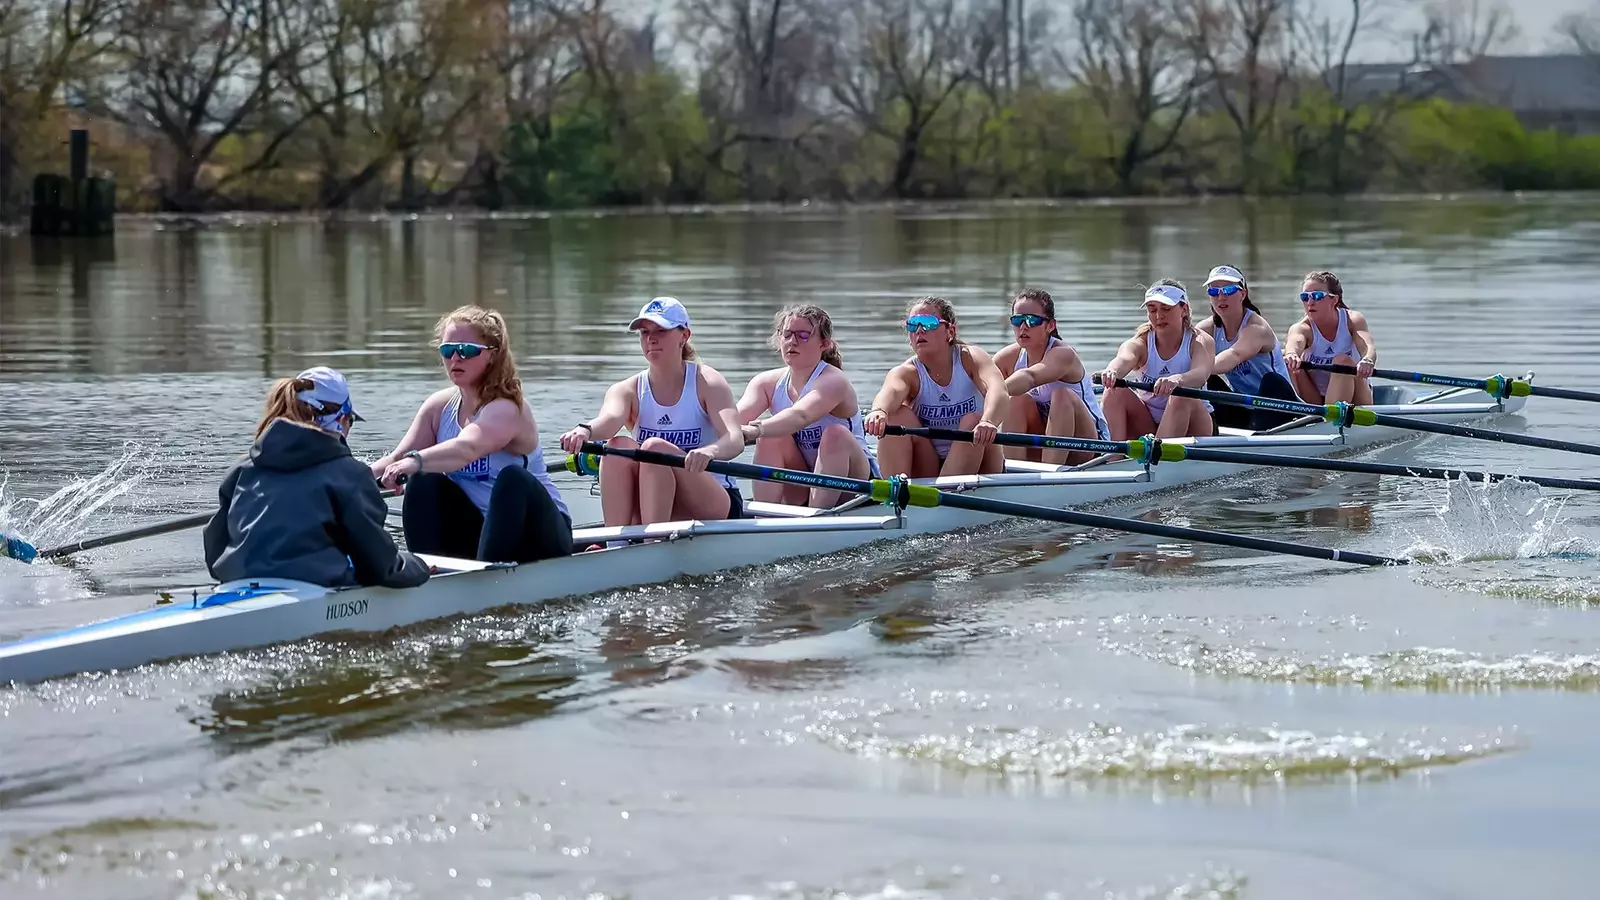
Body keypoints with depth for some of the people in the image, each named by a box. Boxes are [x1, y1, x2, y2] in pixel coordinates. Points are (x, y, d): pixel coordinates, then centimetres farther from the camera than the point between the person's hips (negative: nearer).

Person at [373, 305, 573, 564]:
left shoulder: (507, 409, -21)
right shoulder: (439, 406, 1)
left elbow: (467, 448, -42)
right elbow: (397, 459, -8)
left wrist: (416, 461, -59)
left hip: (539, 535, -6)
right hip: (477, 530, 6)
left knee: (513, 479, -34)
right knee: (425, 484, -16)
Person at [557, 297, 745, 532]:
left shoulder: (707, 383, -6)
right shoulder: (628, 390, 2)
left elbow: (735, 440, -24)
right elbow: (610, 417, -22)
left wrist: (709, 451, -49)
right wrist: (586, 430, -48)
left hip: (716, 504, -3)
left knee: (655, 448, -28)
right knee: (618, 446, -23)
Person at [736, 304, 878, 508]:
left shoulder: (833, 381, -20)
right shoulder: (768, 382, -2)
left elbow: (800, 416, -41)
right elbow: (736, 416, -22)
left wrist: (755, 430, -60)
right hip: (799, 493, 5)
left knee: (835, 433, -32)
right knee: (771, 437, -20)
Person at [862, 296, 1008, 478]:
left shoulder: (970, 359, -9)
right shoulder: (906, 373, -7)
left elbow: (999, 392, -31)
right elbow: (891, 391, -33)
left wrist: (988, 422, -55)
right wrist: (879, 411, -60)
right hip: (925, 471, 1)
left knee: (973, 421, -28)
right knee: (898, 416, -20)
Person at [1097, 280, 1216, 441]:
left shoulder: (1201, 341, -10)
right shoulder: (1141, 343, -7)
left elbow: (1200, 374, -34)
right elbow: (1124, 359, -32)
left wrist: (1177, 380, -58)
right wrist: (1112, 371, -59)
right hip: (1147, 424, 2)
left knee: (1182, 397, -34)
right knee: (1115, 392, -22)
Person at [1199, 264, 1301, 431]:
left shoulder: (1257, 327, -22)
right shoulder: (1210, 329, -2)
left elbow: (1235, 355, -44)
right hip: (1243, 411, 6)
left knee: (1271, 381, -35)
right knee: (1210, 383, -16)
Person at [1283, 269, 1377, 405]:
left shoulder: (1353, 320, -10)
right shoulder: (1302, 328, -11)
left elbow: (1368, 347, -31)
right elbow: (1295, 342, -37)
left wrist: (1367, 361, -57)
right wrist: (1291, 354, -63)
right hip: (1316, 401, 1)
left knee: (1343, 361, -30)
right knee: (1285, 359, -19)